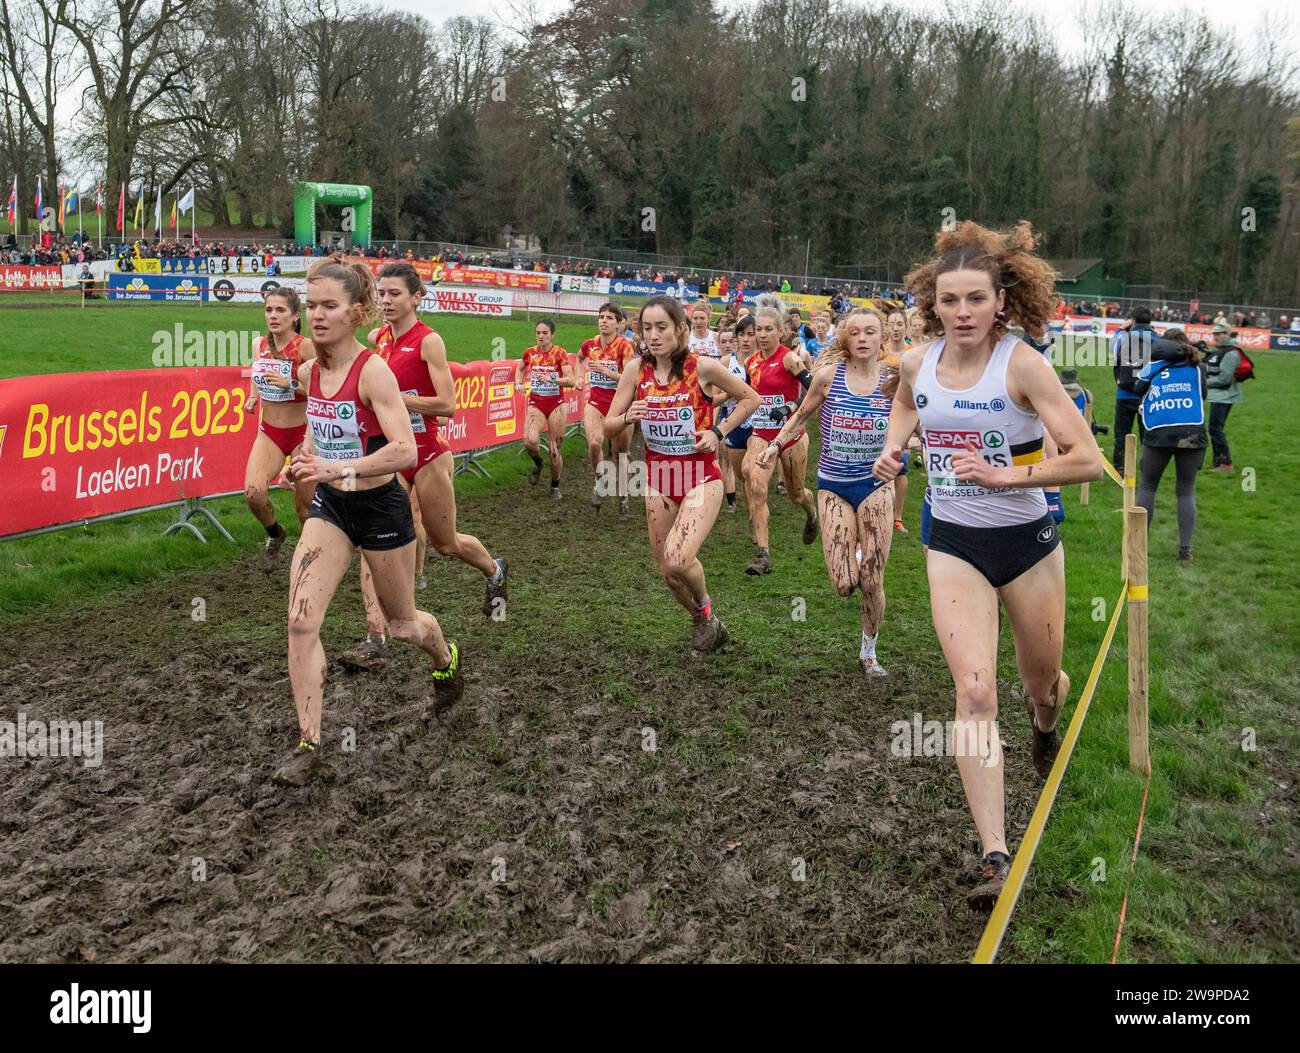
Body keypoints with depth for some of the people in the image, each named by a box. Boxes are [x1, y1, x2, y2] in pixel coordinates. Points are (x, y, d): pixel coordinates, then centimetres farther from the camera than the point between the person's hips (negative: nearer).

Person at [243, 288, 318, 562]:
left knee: (304, 506, 3)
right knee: (253, 493, -16)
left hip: (302, 433, -4)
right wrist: (253, 399, 4)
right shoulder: (260, 345, 3)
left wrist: (291, 384, -28)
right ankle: (274, 534, 15)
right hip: (269, 433, 4)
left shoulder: (305, 347, -14)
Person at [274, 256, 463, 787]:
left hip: (380, 508, -5)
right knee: (301, 619, -11)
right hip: (329, 505, 5)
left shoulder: (373, 371, -21)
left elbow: (405, 450, -31)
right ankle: (308, 743, -1)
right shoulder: (309, 372, 0)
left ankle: (447, 659, 50)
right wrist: (306, 459, 4)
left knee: (401, 622, 15)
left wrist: (341, 468, -37)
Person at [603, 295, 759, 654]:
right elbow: (608, 425, 2)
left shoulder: (703, 367, -13)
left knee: (678, 560, -23)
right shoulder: (636, 369, -4)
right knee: (667, 570, 10)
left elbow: (750, 398, 2)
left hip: (701, 477, -4)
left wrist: (718, 432, -9)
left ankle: (704, 608, 11)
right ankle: (705, 624, 40)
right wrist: (628, 417, -20)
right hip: (658, 479, 4)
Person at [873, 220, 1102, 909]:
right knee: (974, 690, -12)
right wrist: (893, 445, 4)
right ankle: (995, 855, -7)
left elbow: (1088, 461, -18)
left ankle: (1045, 722, 58)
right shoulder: (917, 363, -3)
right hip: (952, 544, 2)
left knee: (1042, 685, 17)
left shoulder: (1023, 365, -16)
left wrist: (1005, 475, -28)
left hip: (1027, 541, -1)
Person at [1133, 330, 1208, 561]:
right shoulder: (1197, 366, 9)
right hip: (1192, 433, 1)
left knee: (1147, 486, 14)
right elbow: (1203, 395, 16)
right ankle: (1185, 548, 4)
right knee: (1186, 491, 9)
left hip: (1158, 434, -1)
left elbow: (1138, 390, 12)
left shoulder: (1152, 366, 6)